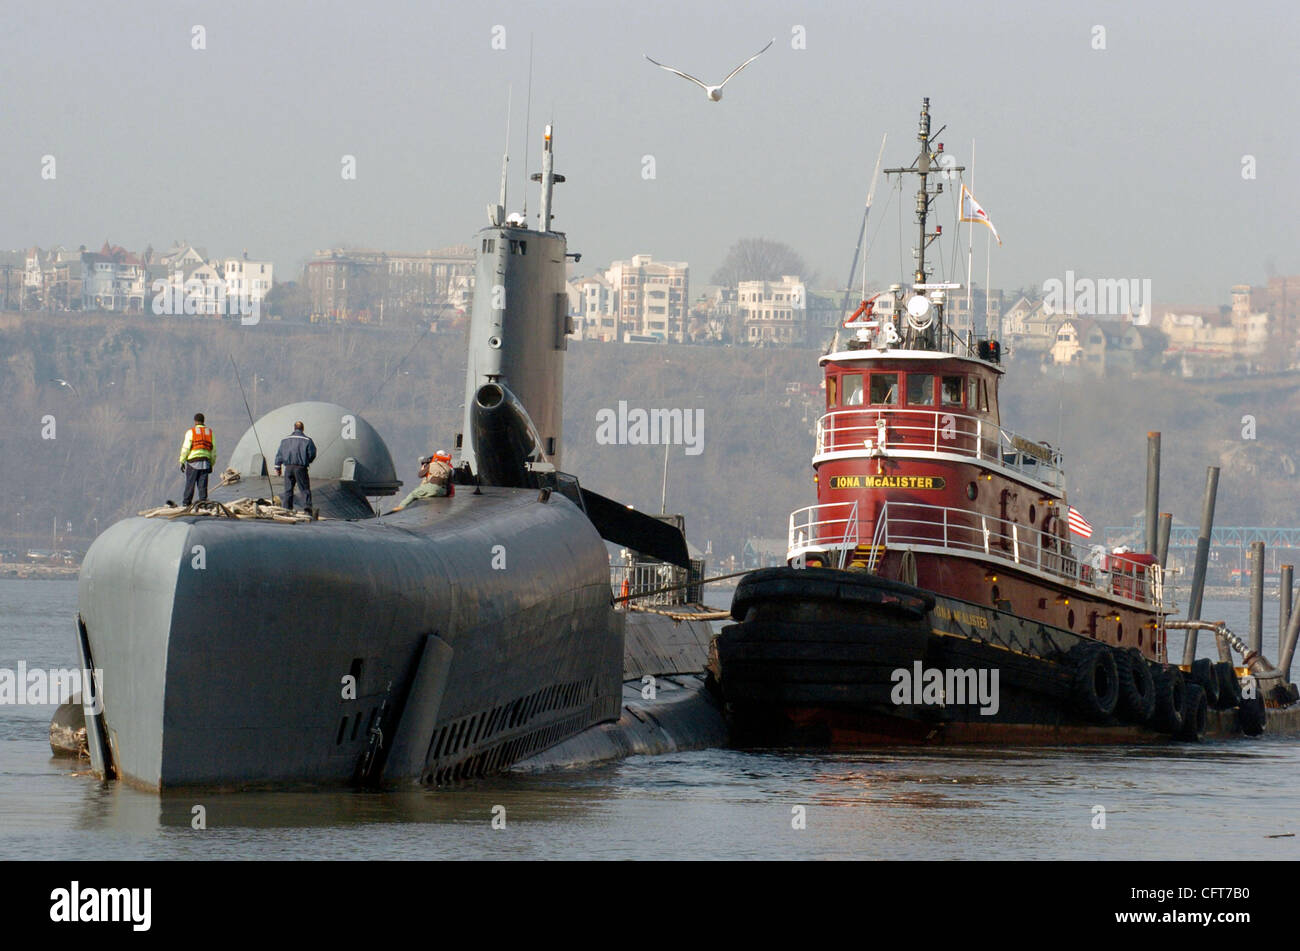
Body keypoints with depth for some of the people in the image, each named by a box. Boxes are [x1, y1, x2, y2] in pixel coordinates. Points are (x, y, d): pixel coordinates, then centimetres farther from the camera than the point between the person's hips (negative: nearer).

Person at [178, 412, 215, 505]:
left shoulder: (191, 431, -1)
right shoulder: (210, 432, 11)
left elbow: (185, 448, -6)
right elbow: (213, 450, 11)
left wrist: (182, 461, -1)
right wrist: (212, 464, 18)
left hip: (193, 460, -3)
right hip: (205, 461, 3)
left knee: (190, 484, 1)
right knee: (203, 485, 4)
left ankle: (187, 503, 1)